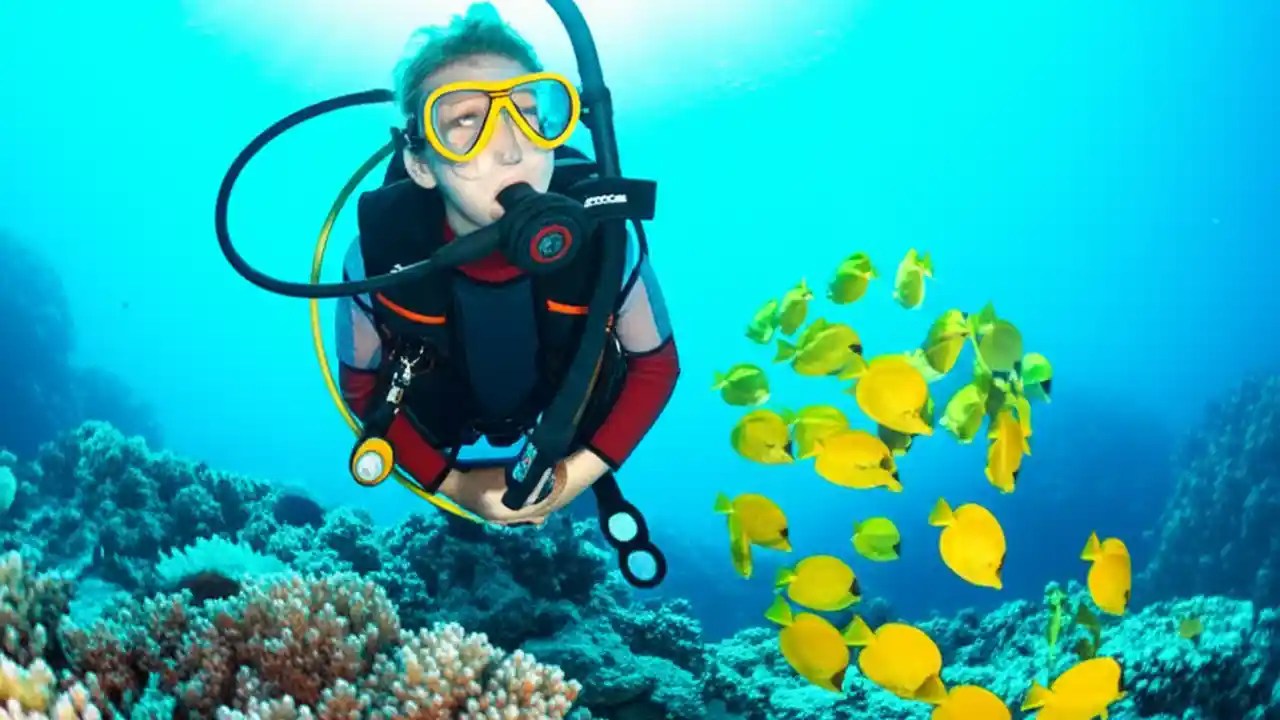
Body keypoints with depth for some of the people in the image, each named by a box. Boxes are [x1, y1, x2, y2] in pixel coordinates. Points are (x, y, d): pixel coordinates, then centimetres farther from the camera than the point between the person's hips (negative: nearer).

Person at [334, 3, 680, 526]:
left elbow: (655, 366, -18)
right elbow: (362, 386, -17)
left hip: (571, 416, 0)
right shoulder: (378, 253, -37)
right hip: (447, 416, 1)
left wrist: (583, 471, -27)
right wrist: (451, 483, -23)